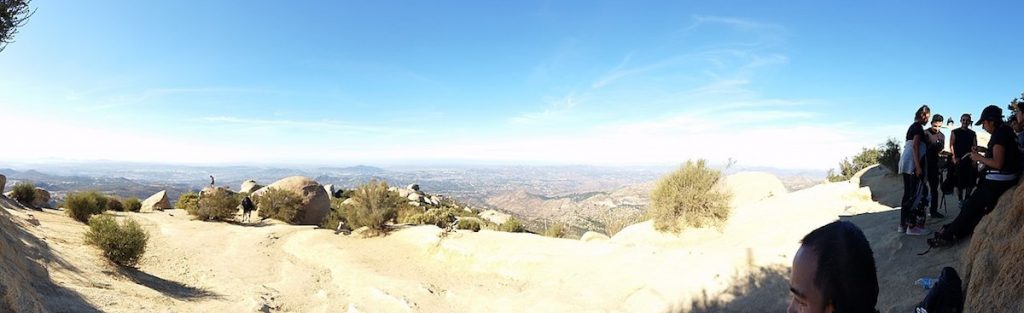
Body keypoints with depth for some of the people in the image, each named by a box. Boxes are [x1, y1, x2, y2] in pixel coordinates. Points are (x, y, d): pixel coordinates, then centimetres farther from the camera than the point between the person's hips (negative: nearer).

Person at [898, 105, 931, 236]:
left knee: (908, 194, 11)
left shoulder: (912, 126, 20)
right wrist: (918, 167, -22)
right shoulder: (918, 127, -7)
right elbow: (915, 146, -17)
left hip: (905, 163, 9)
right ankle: (912, 226, -7)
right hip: (912, 164, -9)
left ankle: (903, 224, 13)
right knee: (918, 194, -7)